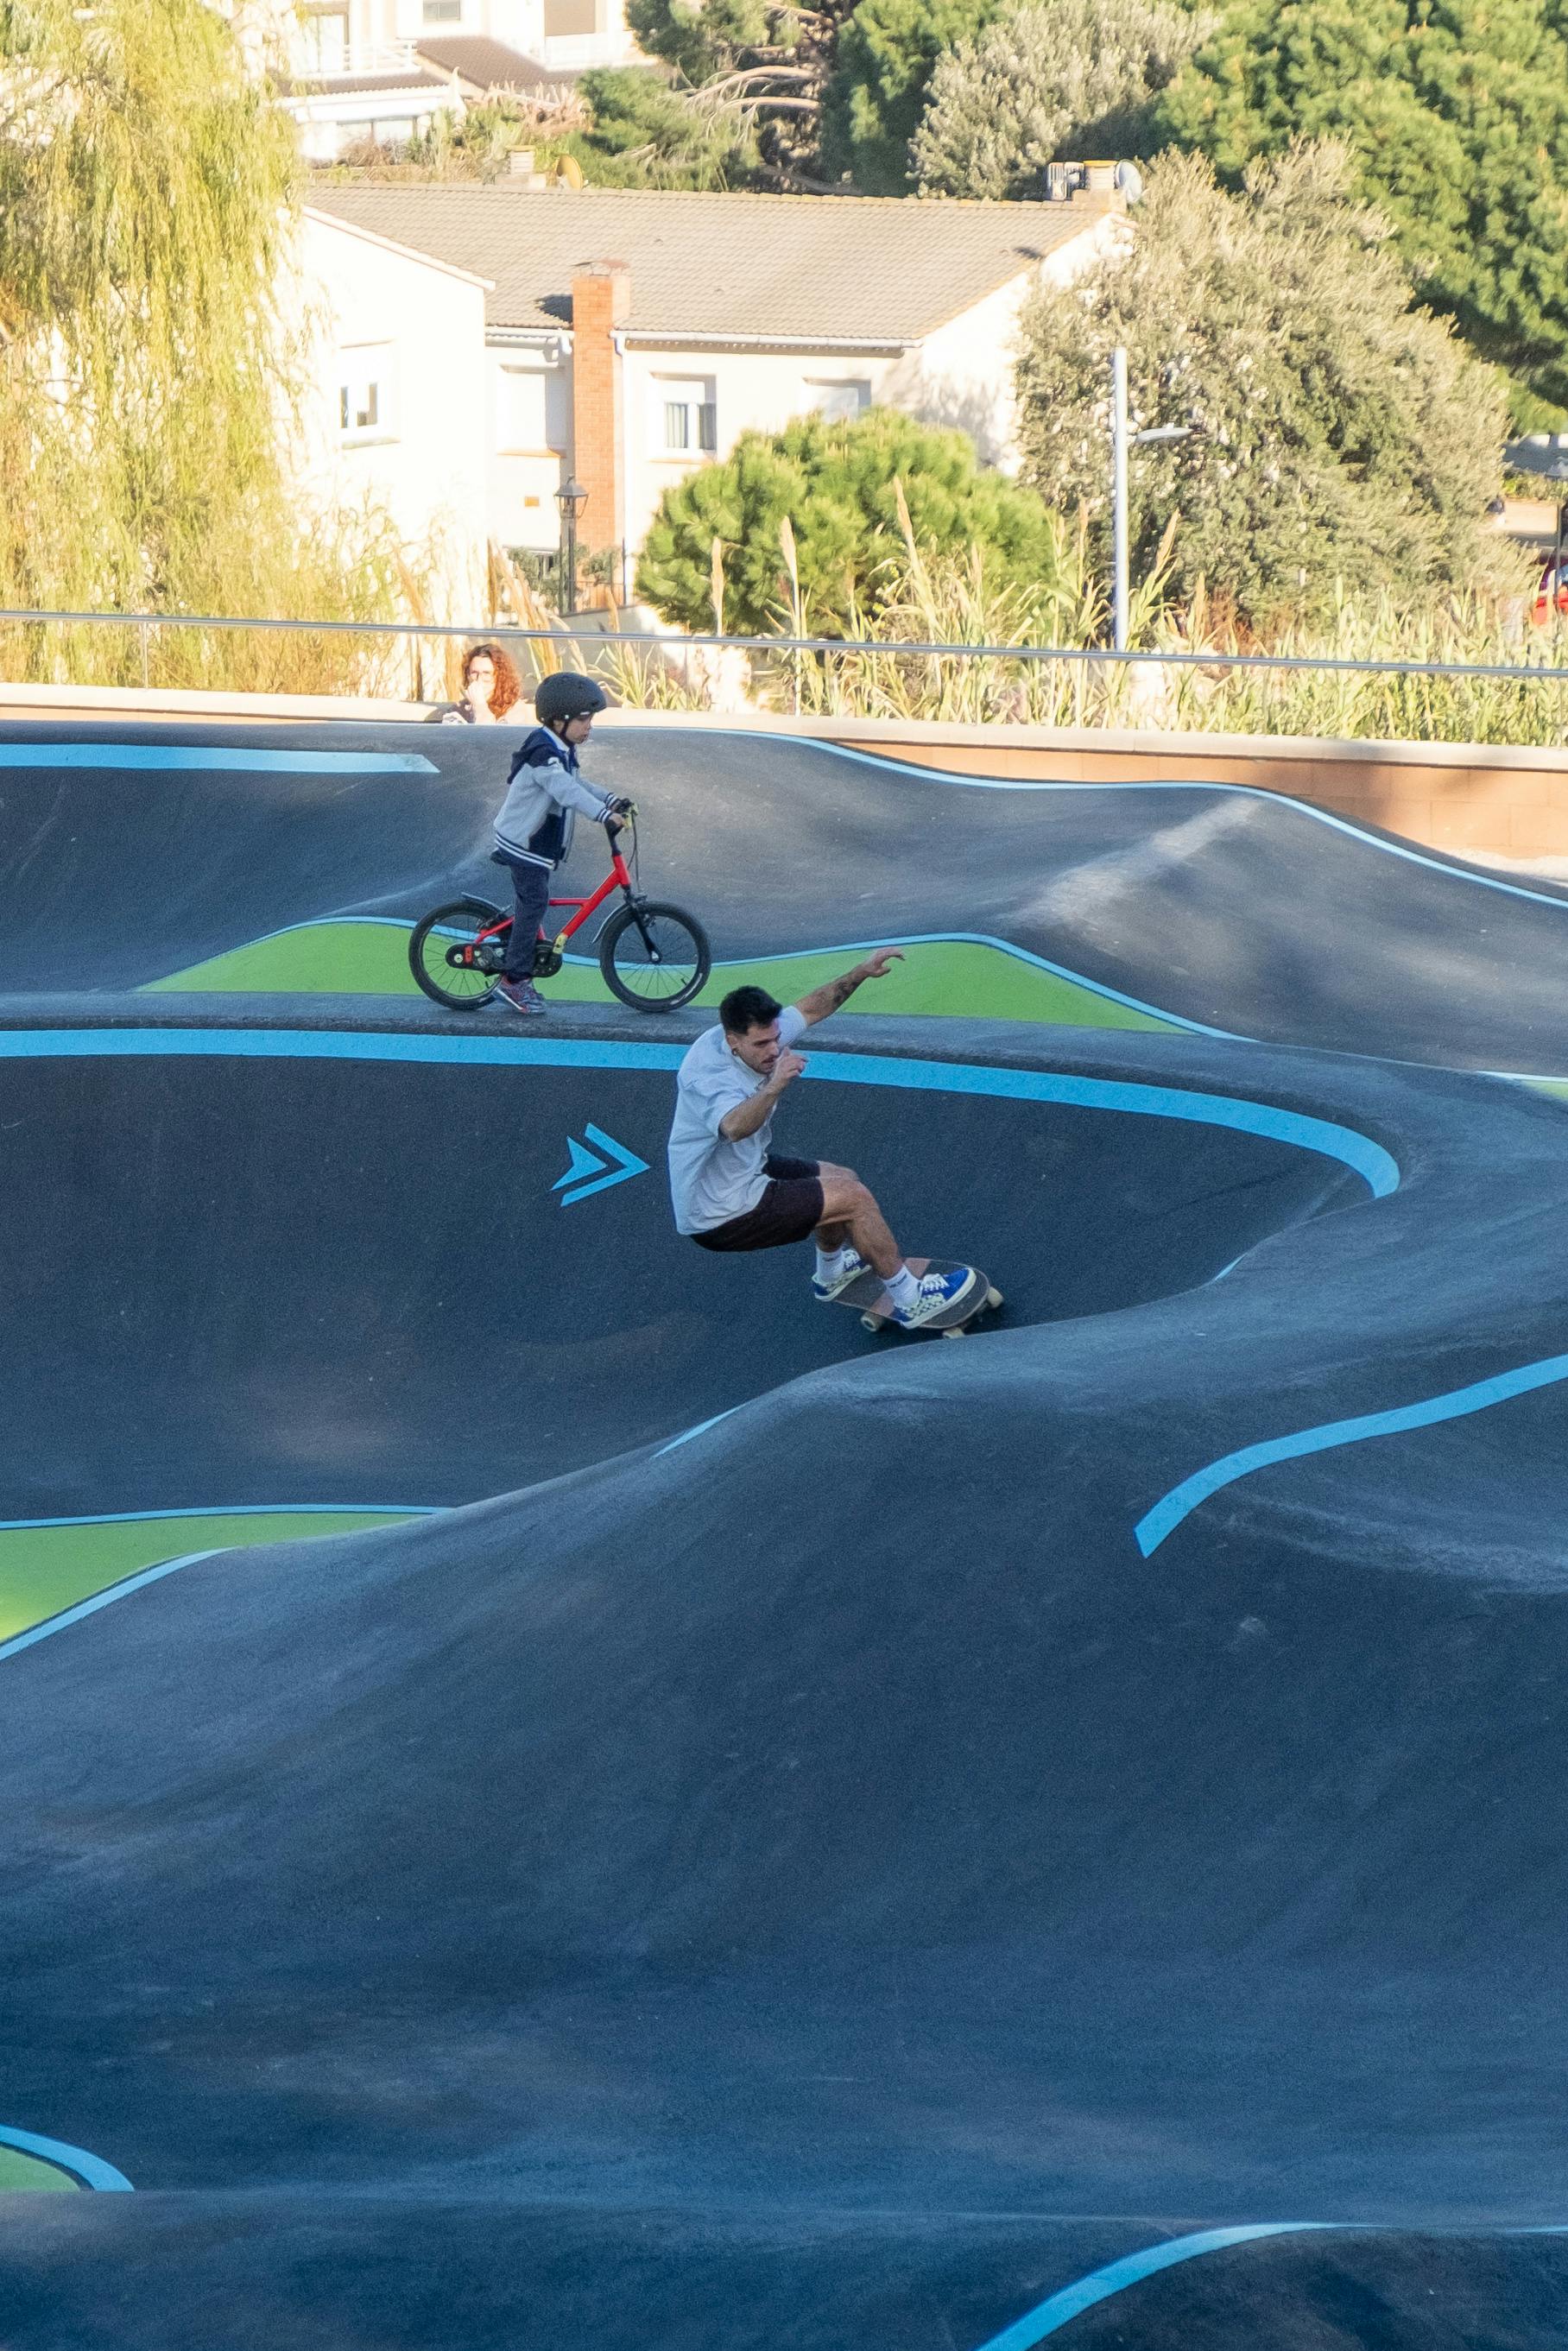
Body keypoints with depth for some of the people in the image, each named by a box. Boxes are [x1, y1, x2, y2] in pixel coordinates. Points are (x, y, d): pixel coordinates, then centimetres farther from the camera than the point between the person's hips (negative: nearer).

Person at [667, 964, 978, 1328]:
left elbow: (810, 1009, 10)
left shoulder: (760, 1034, -7)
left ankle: (831, 1273, 51)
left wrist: (861, 972, 2)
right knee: (855, 1198, -8)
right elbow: (735, 1127, -56)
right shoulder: (708, 1075, -35)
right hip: (721, 1217, -10)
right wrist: (774, 1087, -71)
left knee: (844, 1180, 25)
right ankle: (909, 1301, 7)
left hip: (749, 1172, 10)